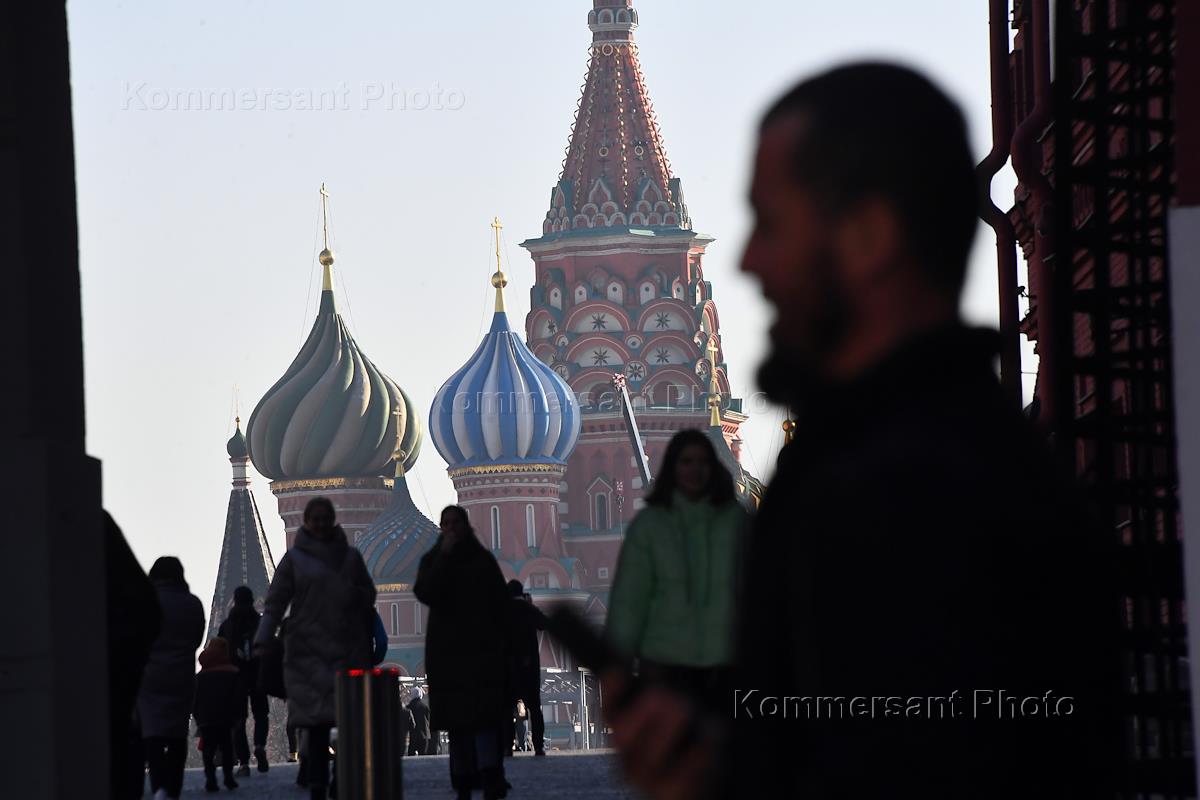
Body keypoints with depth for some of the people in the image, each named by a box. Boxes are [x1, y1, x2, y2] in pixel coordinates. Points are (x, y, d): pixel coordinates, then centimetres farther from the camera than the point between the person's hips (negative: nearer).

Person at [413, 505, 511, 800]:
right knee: (456, 720, 2)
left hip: (481, 648, -2)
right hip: (446, 651, 2)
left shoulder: (483, 560, 9)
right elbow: (425, 593, -9)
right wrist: (444, 556, -11)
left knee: (483, 713, -15)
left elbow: (500, 602, 9)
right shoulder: (432, 561, 10)